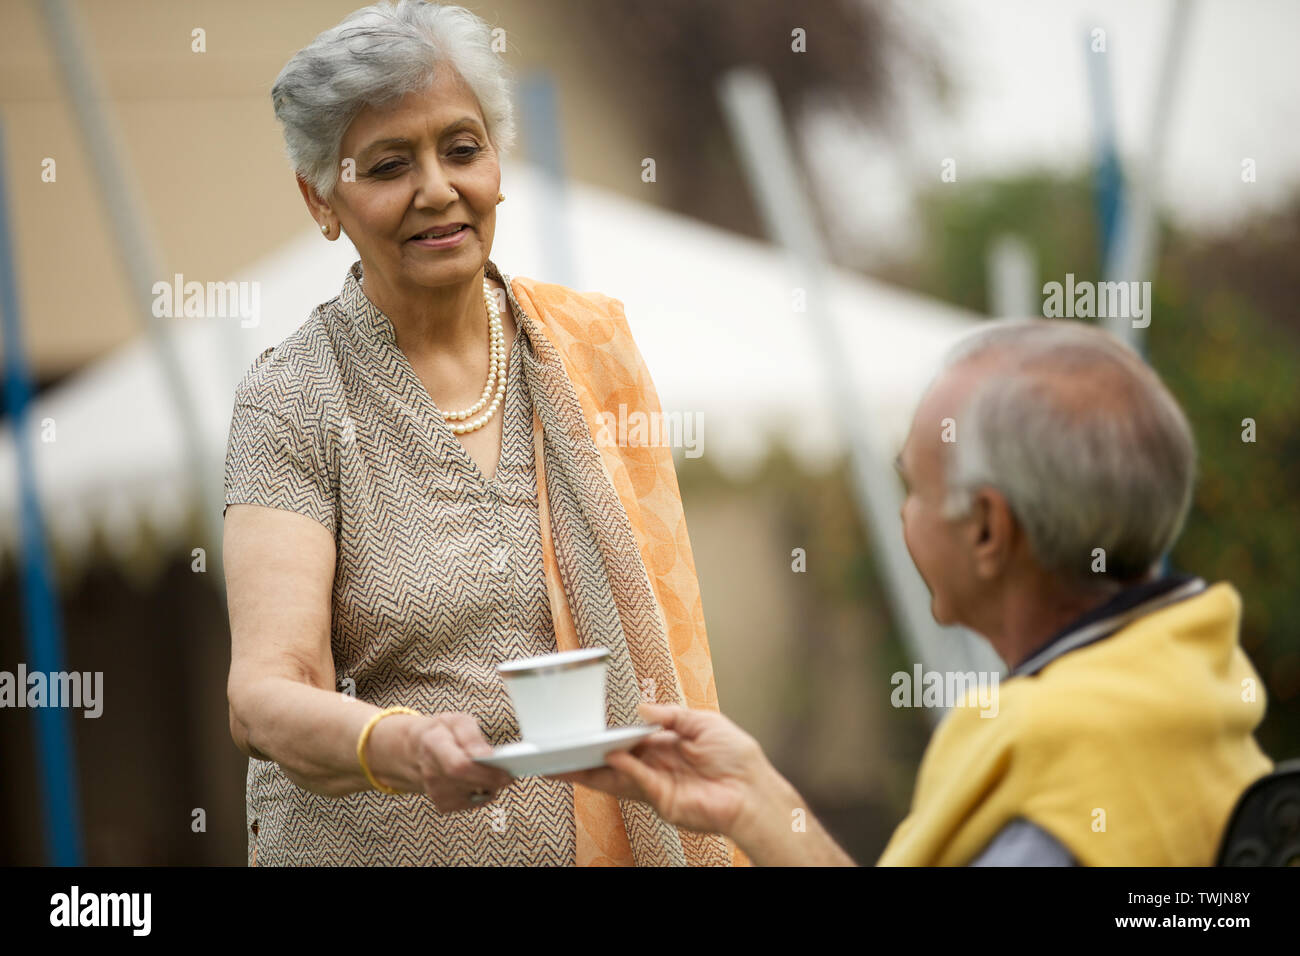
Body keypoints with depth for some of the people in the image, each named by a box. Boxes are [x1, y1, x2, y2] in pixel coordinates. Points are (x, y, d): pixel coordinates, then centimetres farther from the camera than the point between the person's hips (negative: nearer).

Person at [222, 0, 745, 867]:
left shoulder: (590, 348, 1)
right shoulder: (291, 405, -9)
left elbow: (664, 627, 5)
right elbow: (266, 692, -20)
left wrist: (714, 844, -4)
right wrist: (399, 748, -39)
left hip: (623, 839, 3)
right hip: (369, 846, -3)